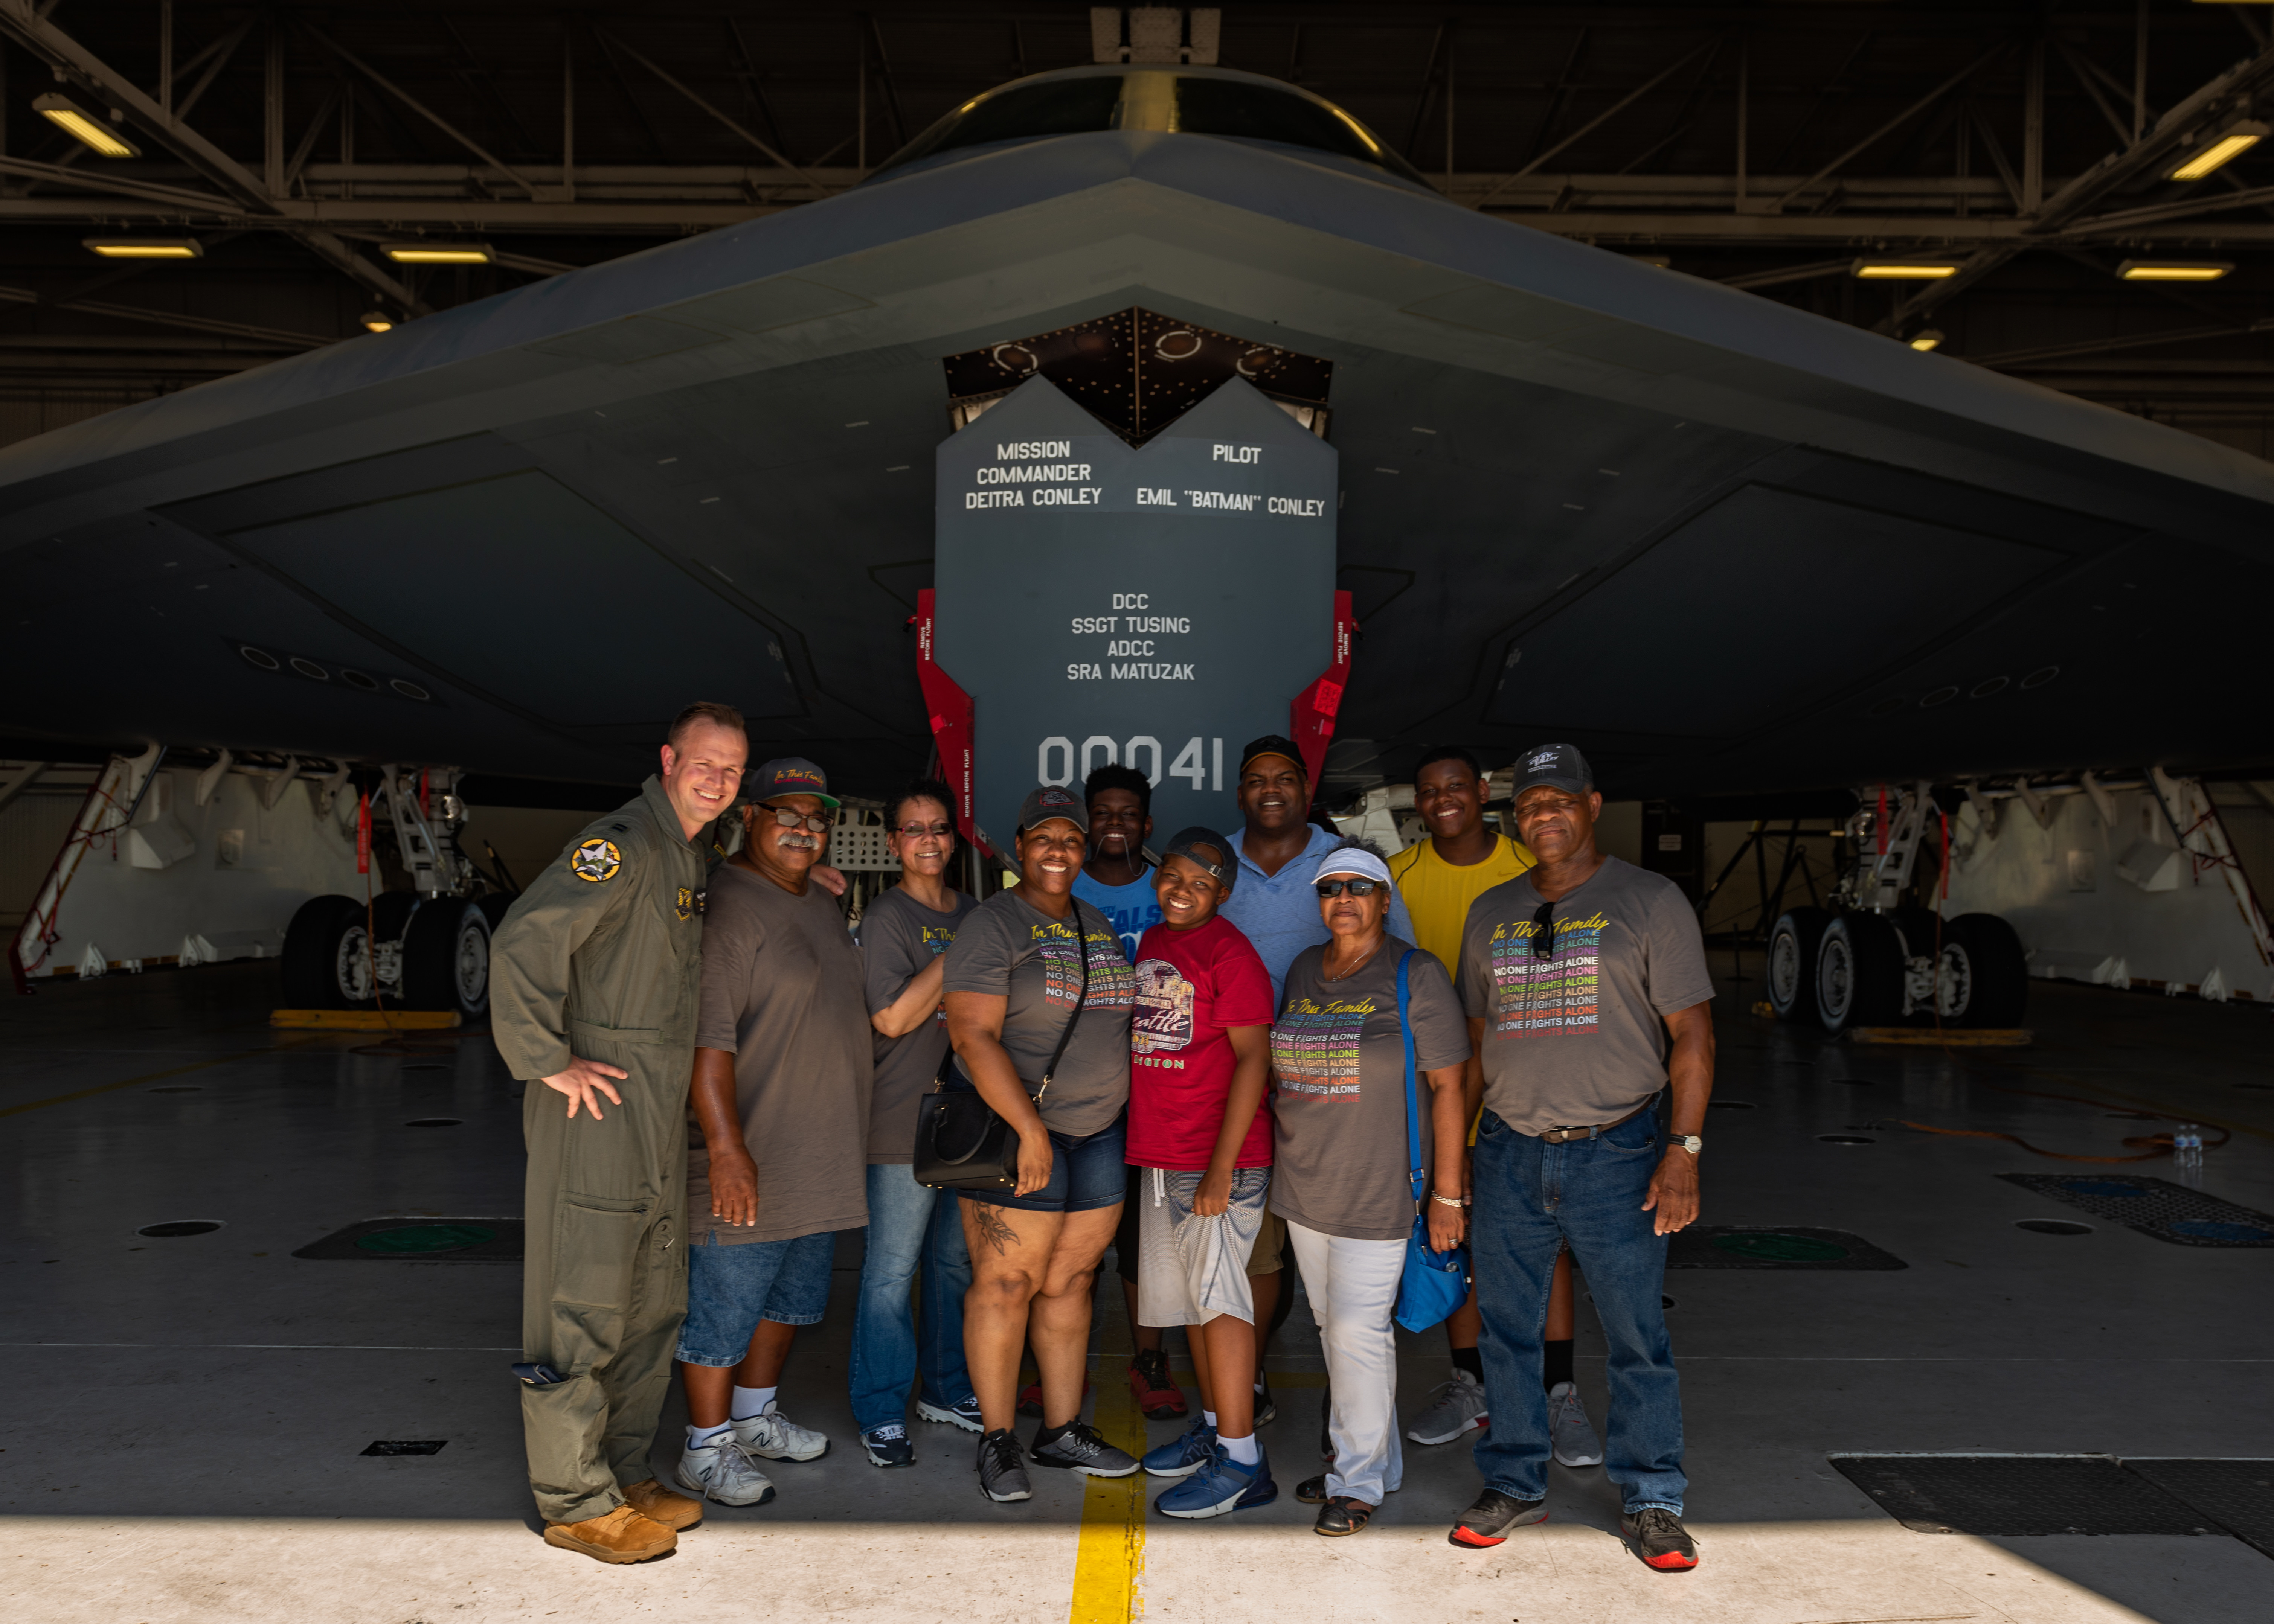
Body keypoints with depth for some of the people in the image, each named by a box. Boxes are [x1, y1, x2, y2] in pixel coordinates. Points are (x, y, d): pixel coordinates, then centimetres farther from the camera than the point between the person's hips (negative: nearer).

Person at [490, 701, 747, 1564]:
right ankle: (576, 1502, 9)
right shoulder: (624, 844, -16)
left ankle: (624, 1472, 28)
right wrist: (549, 1063, -21)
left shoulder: (690, 854, 14)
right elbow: (523, 940, -26)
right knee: (582, 1307, -1)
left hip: (658, 1115, 10)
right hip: (594, 1105, -10)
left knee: (653, 1304, 16)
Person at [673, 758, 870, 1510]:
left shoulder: (824, 906, 13)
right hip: (747, 1161, -9)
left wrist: (844, 1142, 23)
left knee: (790, 1295, 20)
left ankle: (756, 1415, 36)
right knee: (726, 1303, 1)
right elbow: (708, 1037, -23)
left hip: (820, 1161, 9)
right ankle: (707, 1448, 15)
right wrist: (726, 1146, -28)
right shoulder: (726, 907, -17)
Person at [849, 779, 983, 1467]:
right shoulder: (887, 917, -7)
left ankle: (946, 1389, 28)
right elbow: (895, 1018, -16)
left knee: (956, 1259, 15)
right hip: (906, 1121, -6)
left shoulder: (973, 913, 13)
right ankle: (881, 1413, 9)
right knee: (892, 1270, -1)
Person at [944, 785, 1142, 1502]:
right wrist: (1030, 1130, -22)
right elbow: (973, 1036, -18)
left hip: (1099, 1132, 7)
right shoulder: (992, 926, -9)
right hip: (1015, 1128, -7)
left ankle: (1064, 1431, 21)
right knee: (1007, 1283, -3)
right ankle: (997, 1443, 9)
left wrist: (1123, 1113, 15)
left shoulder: (1098, 926, 14)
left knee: (1069, 1281, 11)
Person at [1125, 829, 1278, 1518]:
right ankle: (1214, 1426, 28)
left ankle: (1242, 1462, -3)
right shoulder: (1151, 945, 12)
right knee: (1188, 1293, 15)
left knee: (1217, 1293, -7)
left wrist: (1222, 1167, -20)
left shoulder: (1230, 954, -12)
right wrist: (1141, 1142, 16)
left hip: (1218, 1157, -8)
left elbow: (1253, 1058, -16)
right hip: (1159, 1154, 8)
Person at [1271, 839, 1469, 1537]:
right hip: (1303, 1188, 6)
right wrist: (1281, 1162, 14)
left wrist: (1447, 1193, -12)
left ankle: (1359, 1479, 9)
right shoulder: (1304, 971, 9)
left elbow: (1447, 1085, -9)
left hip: (1377, 1190, -6)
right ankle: (1377, 1457, 28)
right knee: (1333, 1325, 13)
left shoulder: (1416, 976, -8)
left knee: (1359, 1327, -5)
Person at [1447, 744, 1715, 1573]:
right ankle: (1514, 1483, 24)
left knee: (1638, 1338, 2)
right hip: (1509, 1154, 4)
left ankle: (1651, 1503, 16)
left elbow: (1691, 1034, -3)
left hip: (1613, 1153, -4)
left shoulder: (1651, 901, -1)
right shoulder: (1491, 913, 12)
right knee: (1507, 1330, 10)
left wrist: (1685, 1148, -11)